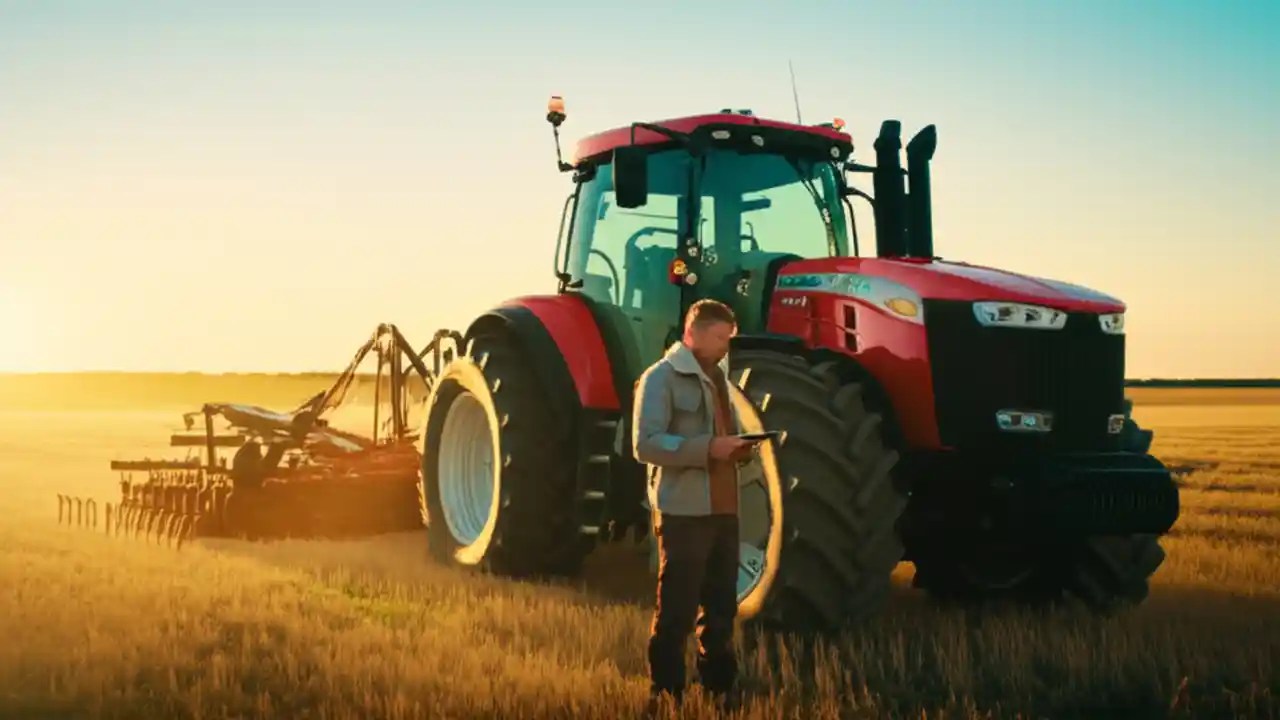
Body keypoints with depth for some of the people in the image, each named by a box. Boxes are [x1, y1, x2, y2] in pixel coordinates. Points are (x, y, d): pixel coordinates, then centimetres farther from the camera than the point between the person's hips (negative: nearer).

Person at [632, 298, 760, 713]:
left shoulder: (716, 377, 18)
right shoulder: (660, 378, -9)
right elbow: (645, 444, -18)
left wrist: (738, 447, 3)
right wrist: (708, 447, -25)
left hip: (722, 509, 8)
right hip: (683, 511, -8)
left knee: (721, 605, 15)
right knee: (676, 609, -3)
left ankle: (720, 686, 25)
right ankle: (665, 692, 7)